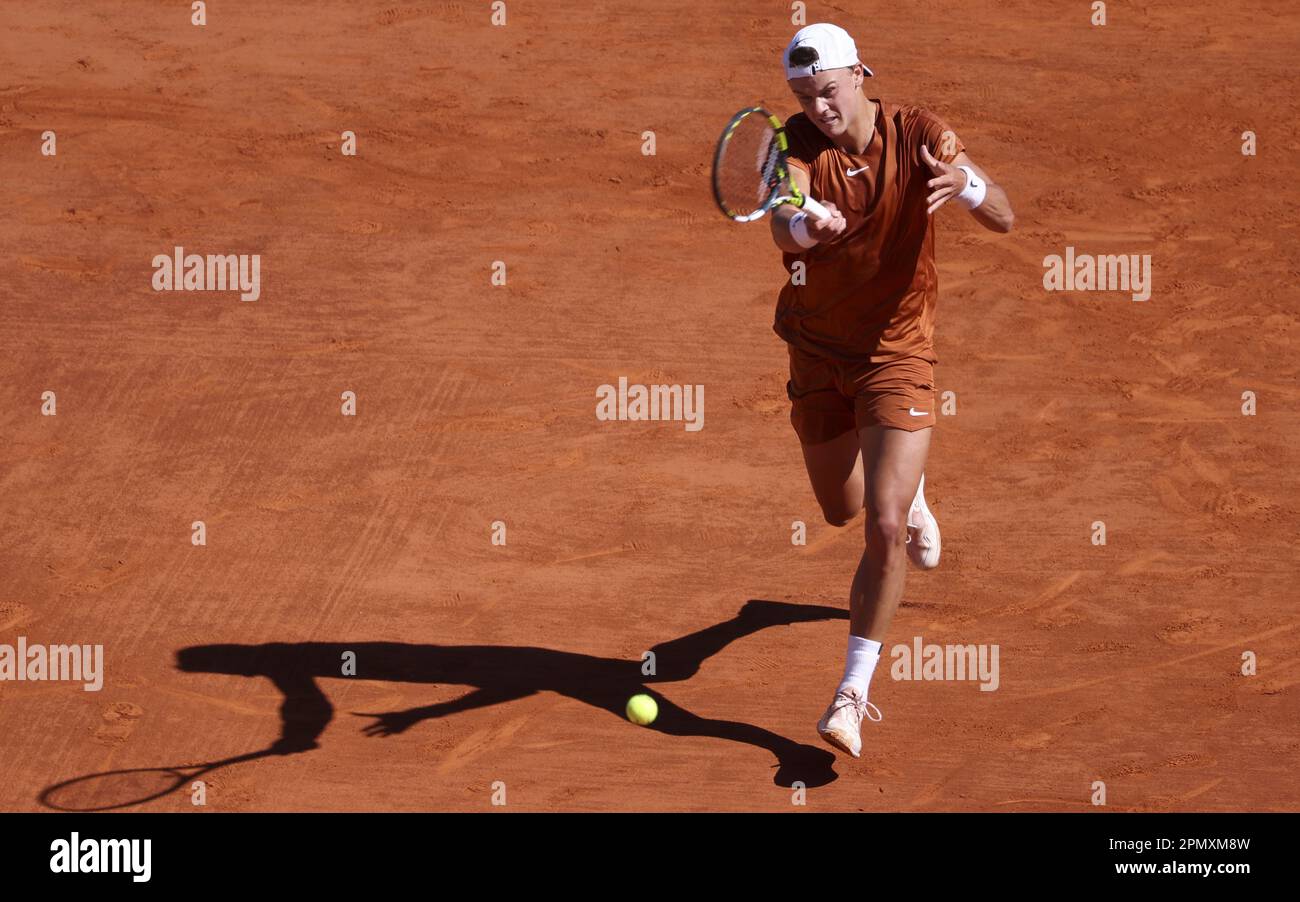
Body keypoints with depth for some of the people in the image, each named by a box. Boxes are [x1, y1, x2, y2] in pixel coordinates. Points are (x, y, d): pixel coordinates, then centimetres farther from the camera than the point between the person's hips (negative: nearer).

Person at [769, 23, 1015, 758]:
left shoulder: (919, 136, -15)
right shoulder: (798, 143, -14)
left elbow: (1005, 218, -23)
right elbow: (782, 225, -34)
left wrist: (966, 184, -46)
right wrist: (802, 224, -59)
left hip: (897, 353, -3)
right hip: (817, 355, 3)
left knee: (886, 531, -15)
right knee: (841, 510, 22)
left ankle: (854, 690, -2)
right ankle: (909, 491, 59)